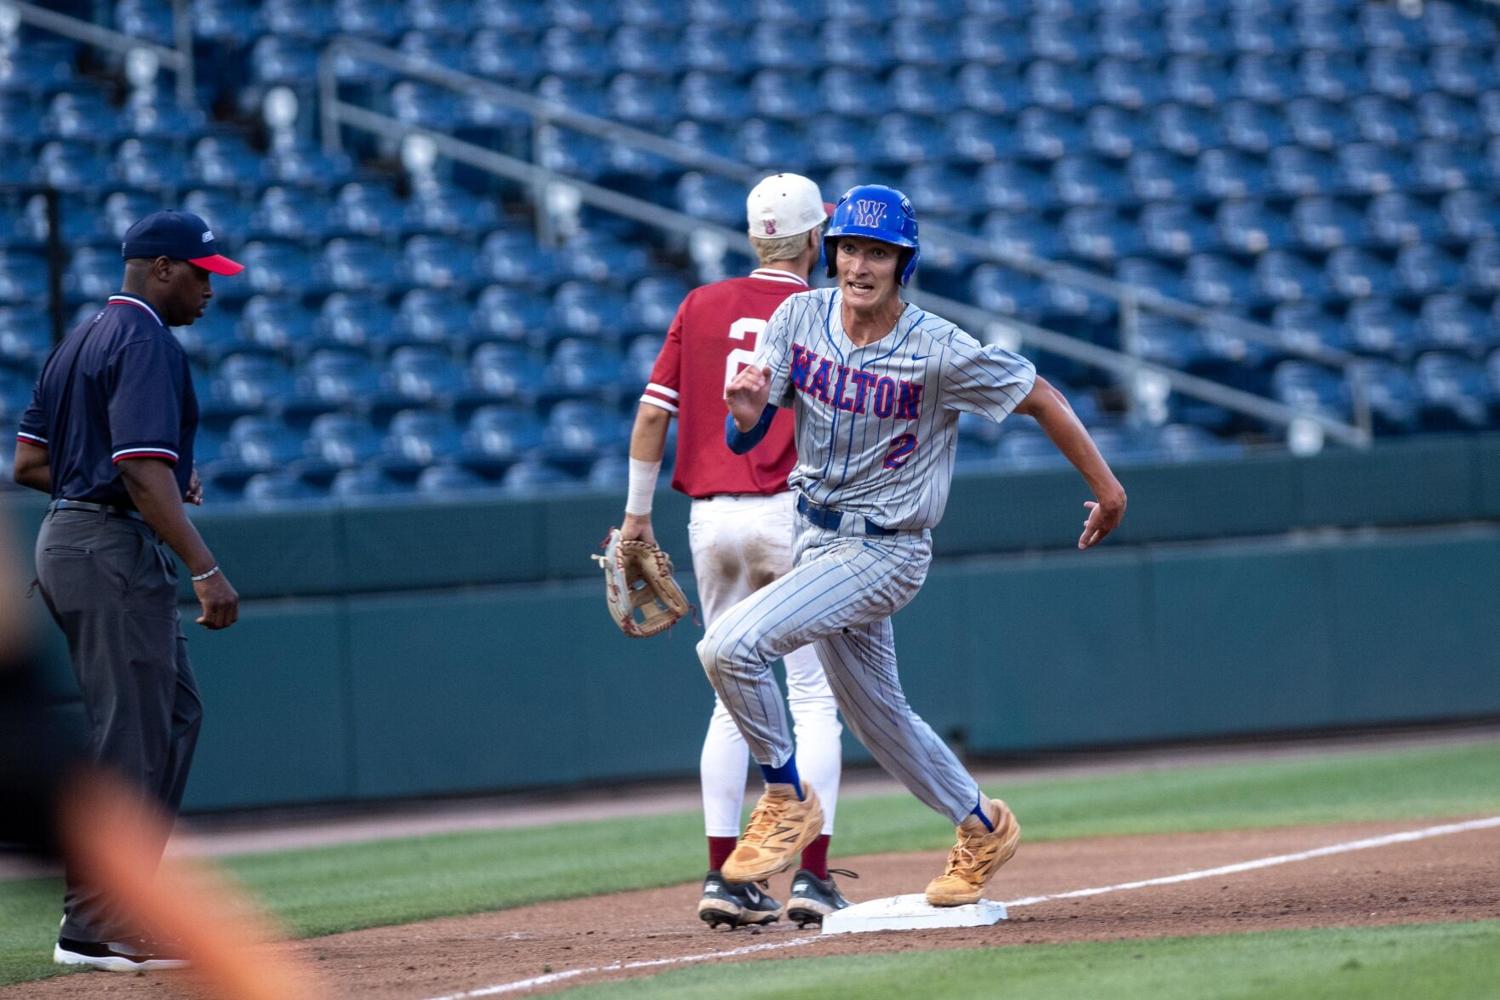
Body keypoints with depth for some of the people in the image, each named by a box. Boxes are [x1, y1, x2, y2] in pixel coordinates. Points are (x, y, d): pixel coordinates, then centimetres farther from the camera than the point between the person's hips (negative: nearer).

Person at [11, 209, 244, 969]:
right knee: (131, 739, -8)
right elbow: (143, 470, -23)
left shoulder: (79, 342, 17)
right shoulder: (146, 344, -13)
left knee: (175, 712, 17)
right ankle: (93, 927, -7)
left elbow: (29, 463, 18)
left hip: (66, 535, 10)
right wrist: (205, 569, -25)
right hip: (116, 550, -10)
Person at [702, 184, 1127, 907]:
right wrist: (747, 411, -29)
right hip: (816, 538, 6)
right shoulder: (800, 318, -6)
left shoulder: (940, 352, -20)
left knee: (730, 645, -23)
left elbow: (1040, 398, -9)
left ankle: (787, 799, -3)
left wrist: (1106, 488, -3)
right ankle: (981, 827, 41)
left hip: (885, 552, -6)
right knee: (876, 717, 19)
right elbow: (742, 440, -5)